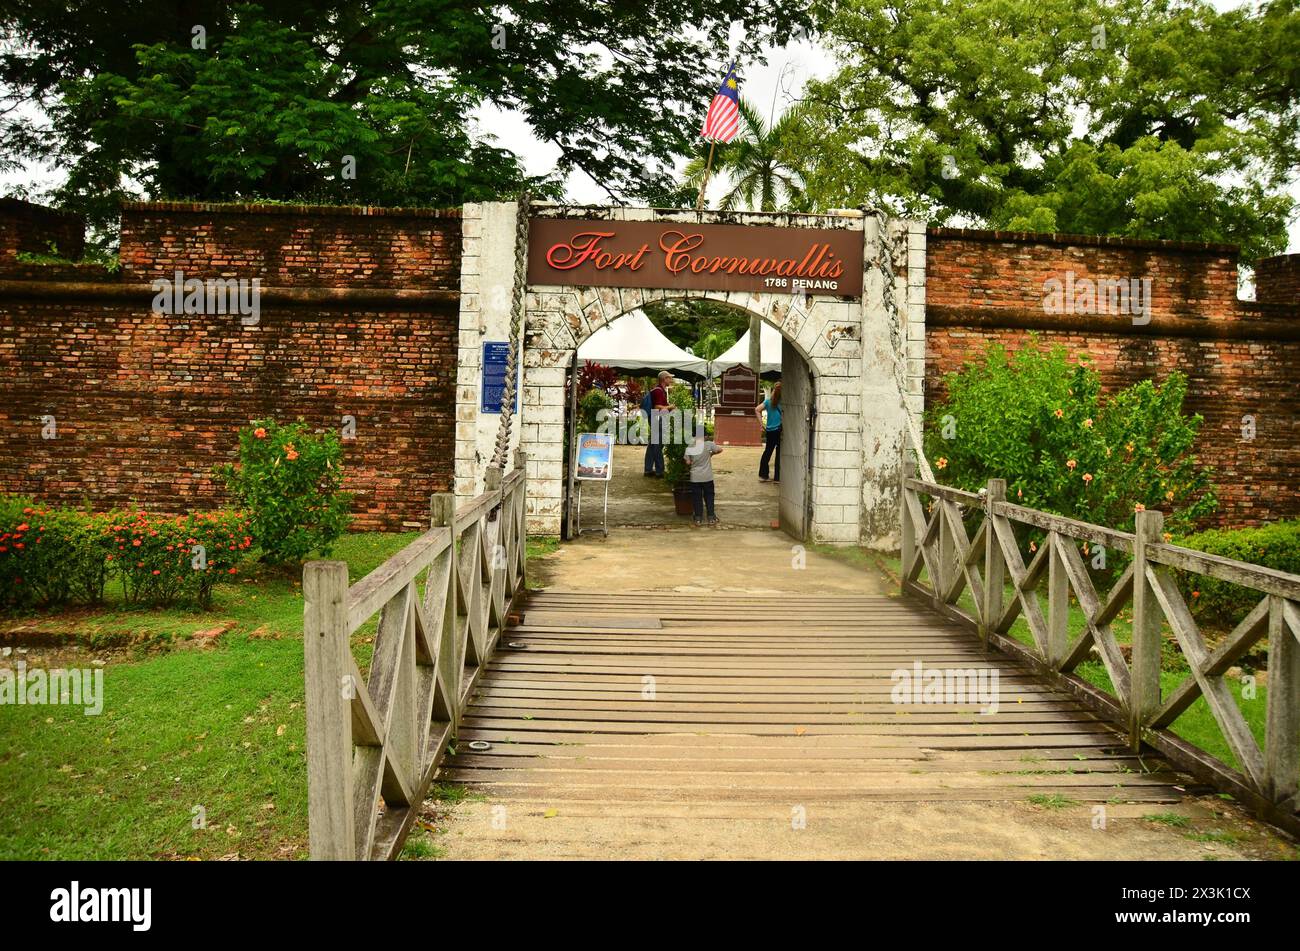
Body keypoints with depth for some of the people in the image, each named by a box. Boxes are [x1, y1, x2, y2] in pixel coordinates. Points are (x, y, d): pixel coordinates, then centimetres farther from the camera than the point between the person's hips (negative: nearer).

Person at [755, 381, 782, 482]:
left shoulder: (768, 401, 3)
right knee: (779, 454, 3)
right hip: (780, 430, -4)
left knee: (767, 452, 15)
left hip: (769, 431, 4)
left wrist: (762, 424, -2)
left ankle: (762, 475, 17)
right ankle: (777, 478, 6)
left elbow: (757, 409, -5)